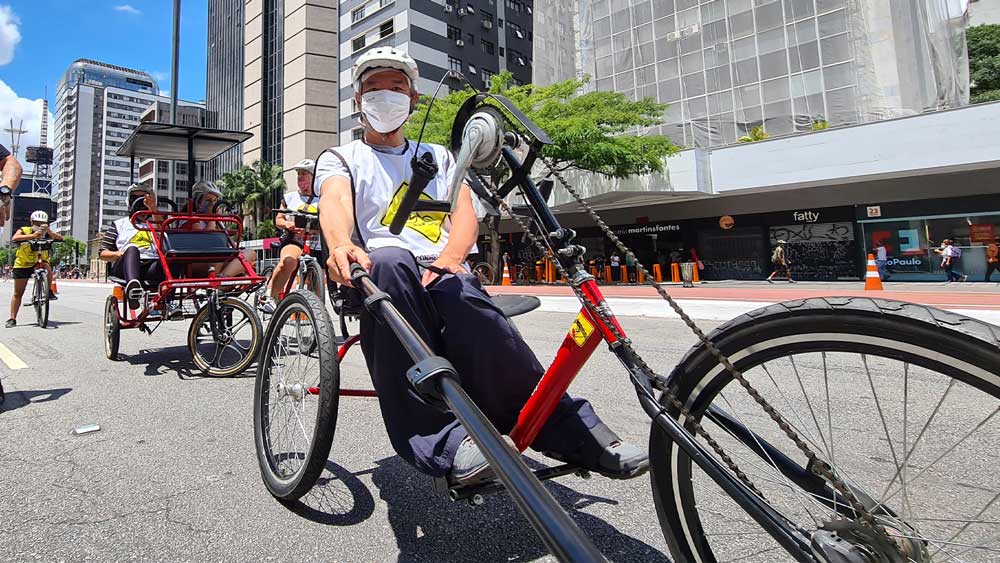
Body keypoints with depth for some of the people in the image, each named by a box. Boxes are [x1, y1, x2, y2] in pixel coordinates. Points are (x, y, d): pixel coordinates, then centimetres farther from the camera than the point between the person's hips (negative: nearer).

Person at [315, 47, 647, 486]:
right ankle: (443, 443, -40)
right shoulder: (341, 159, 20)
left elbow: (465, 212, 8)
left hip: (444, 275, 1)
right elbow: (335, 202, -6)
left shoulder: (438, 156, 27)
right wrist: (341, 246, -32)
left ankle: (574, 433, -27)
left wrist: (447, 261, -16)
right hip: (381, 278, -1)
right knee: (389, 261, -38)